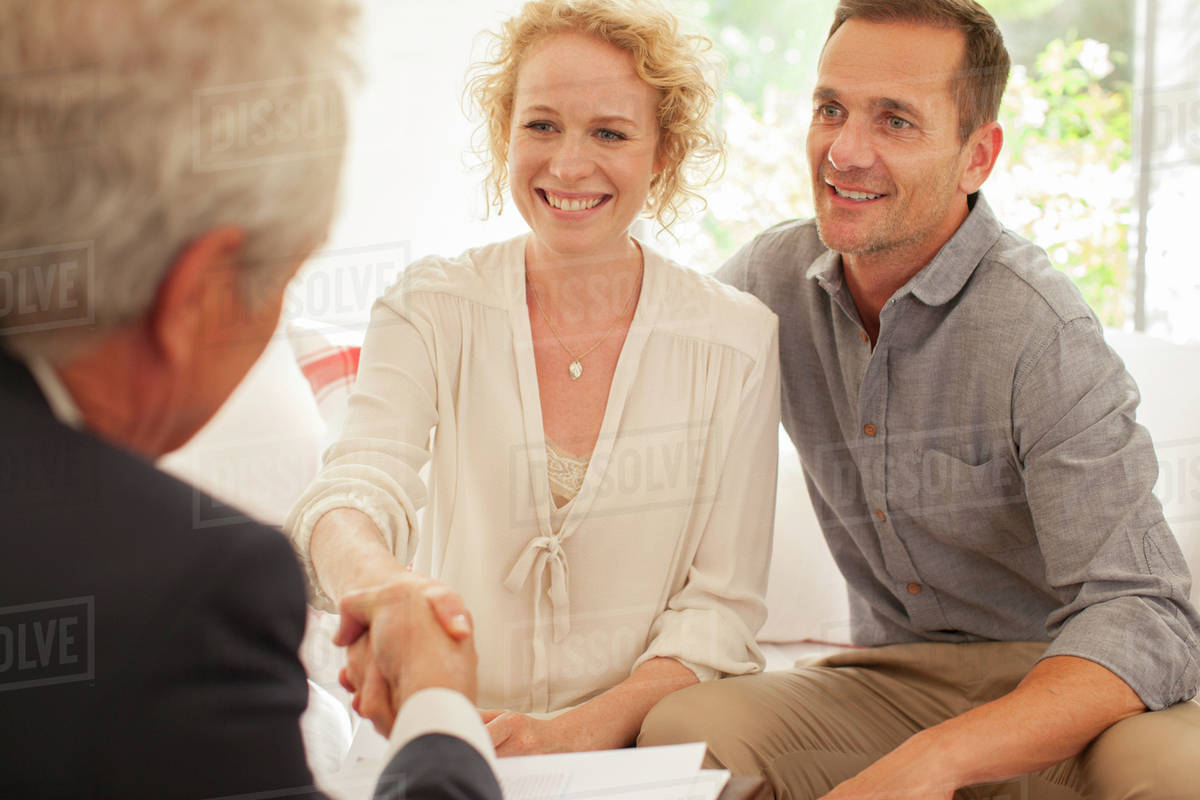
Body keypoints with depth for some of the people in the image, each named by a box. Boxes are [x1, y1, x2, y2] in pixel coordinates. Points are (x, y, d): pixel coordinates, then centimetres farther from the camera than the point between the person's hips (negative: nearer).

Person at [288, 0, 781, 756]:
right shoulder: (432, 310, 1)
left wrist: (572, 735, -18)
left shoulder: (736, 340, 0)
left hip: (646, 745, 0)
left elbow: (721, 608, -1)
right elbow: (354, 492, -16)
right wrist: (379, 588, -41)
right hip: (452, 742, 1)